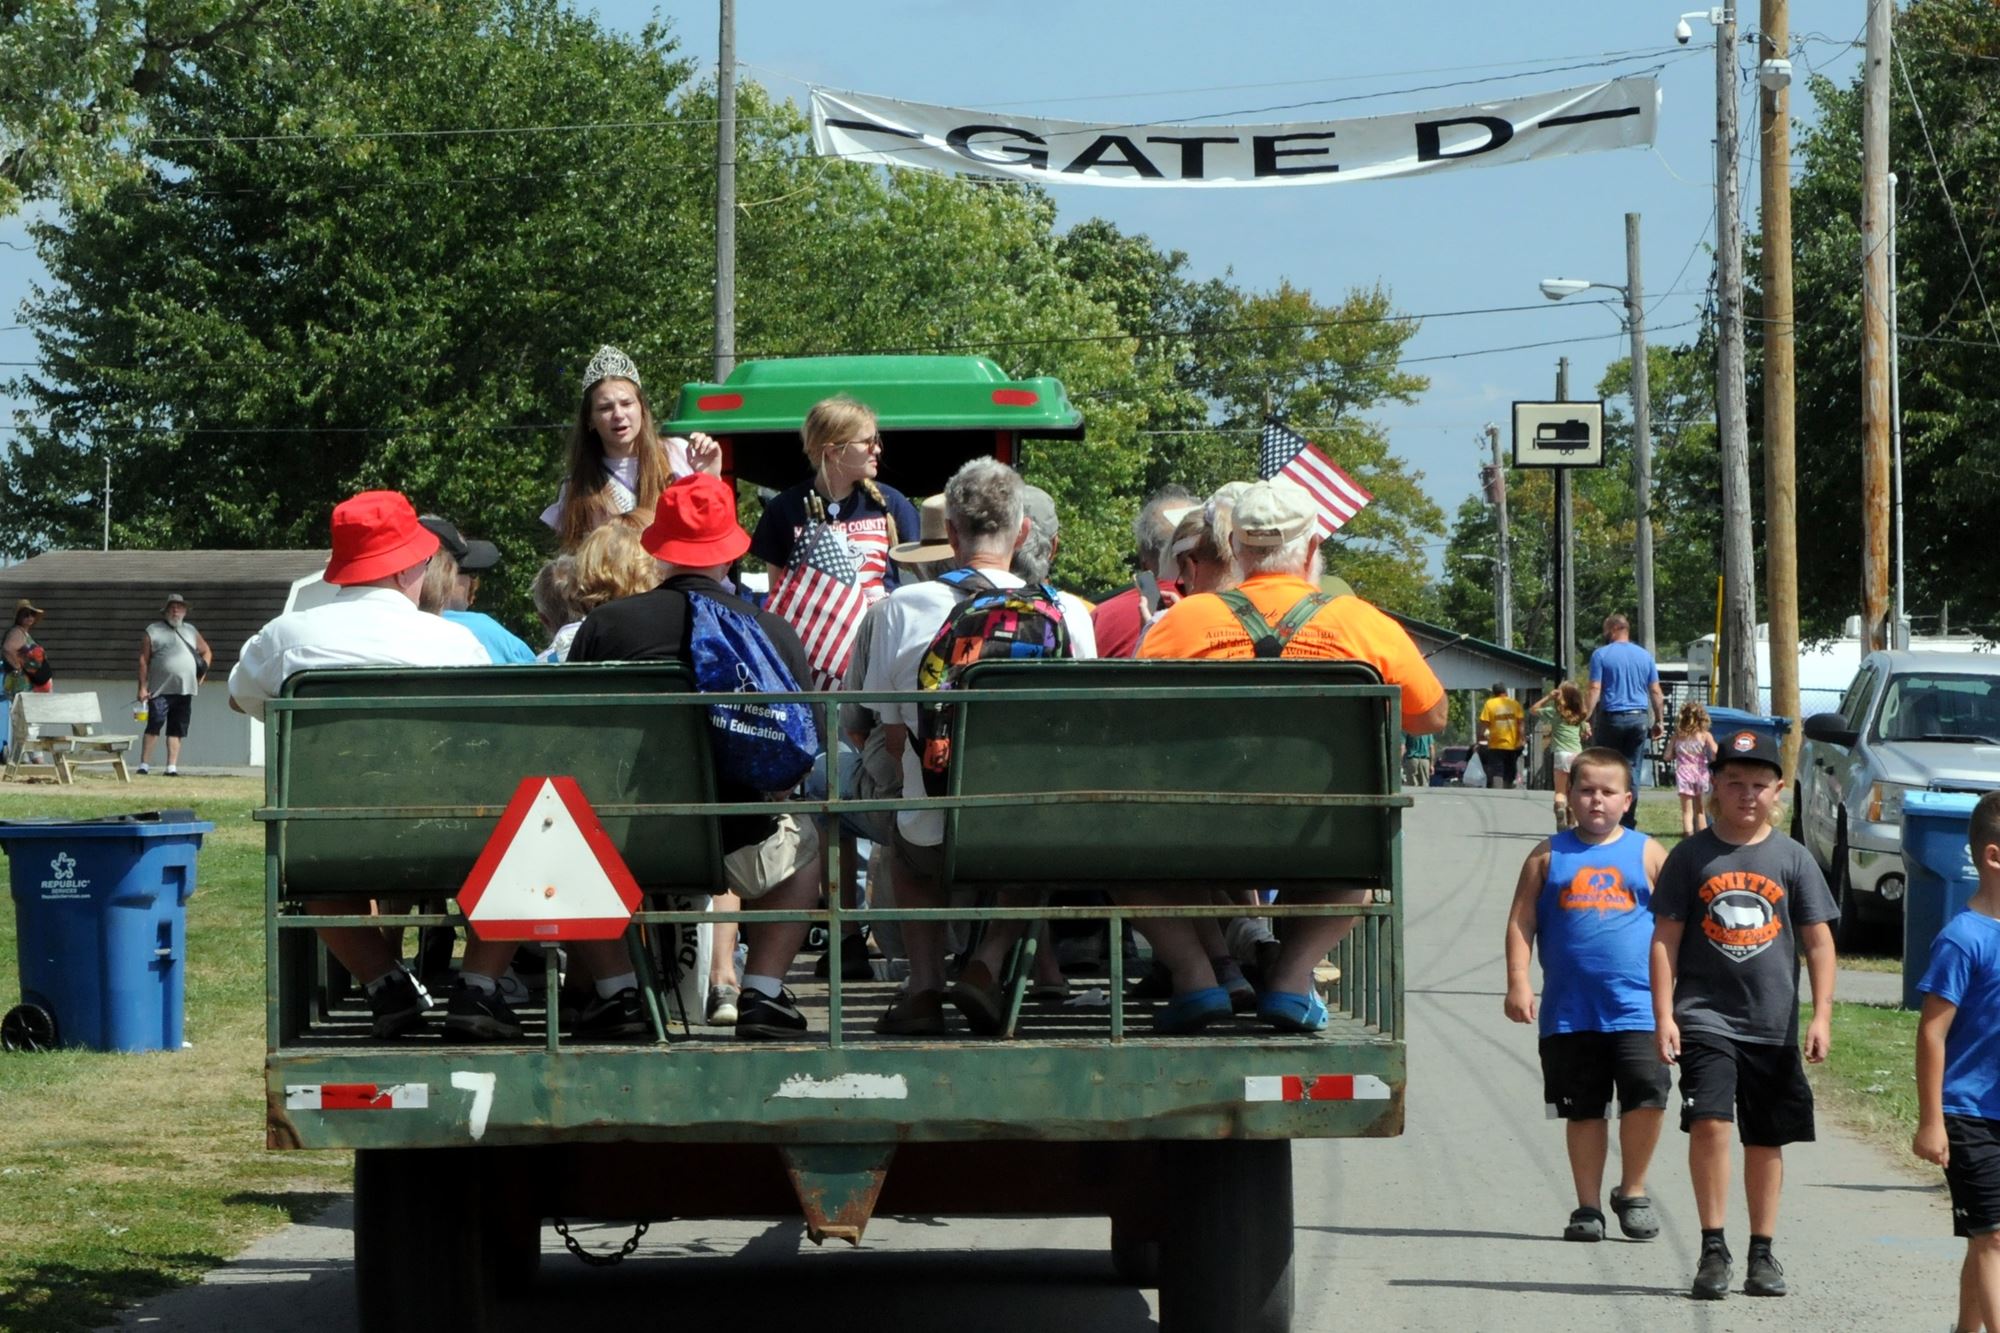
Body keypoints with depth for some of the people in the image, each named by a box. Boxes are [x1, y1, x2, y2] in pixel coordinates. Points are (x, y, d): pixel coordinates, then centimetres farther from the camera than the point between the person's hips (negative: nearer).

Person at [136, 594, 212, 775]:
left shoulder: (191, 631, 17)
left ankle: (172, 766, 5)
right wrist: (142, 687, -6)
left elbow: (207, 652, 29)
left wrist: (202, 674, 14)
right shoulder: (153, 631, 4)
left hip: (185, 691, 4)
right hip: (161, 690, -4)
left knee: (176, 731, 4)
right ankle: (144, 764, -7)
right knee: (154, 726, -11)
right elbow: (143, 660, 0)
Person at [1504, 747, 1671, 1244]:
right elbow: (1520, 923, 6)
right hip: (1570, 1011, 1)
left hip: (1636, 1006, -1)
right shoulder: (1550, 855, 8)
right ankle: (1588, 1206, 17)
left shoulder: (1647, 854, 8)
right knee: (1583, 1110, 7)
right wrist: (1518, 983, -5)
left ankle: (1632, 1193, 5)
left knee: (1647, 1096, -14)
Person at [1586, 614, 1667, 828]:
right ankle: (1629, 822, 3)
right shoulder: (1645, 656, 9)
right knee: (1632, 768, 6)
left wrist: (1586, 718, -11)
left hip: (1613, 717, -3)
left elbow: (1595, 690, -10)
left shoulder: (1601, 655, -3)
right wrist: (1659, 720, 14)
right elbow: (1656, 692, 8)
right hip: (1640, 717, 3)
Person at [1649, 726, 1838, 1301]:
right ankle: (1713, 1250, -10)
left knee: (1766, 1140, 9)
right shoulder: (1692, 856, 1)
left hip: (1774, 1024, 2)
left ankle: (1762, 1254, 20)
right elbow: (1665, 939, 2)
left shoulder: (1791, 859, 4)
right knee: (1709, 1123, -18)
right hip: (1705, 1019, -2)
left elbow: (1818, 941, 6)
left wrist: (1821, 1015, -1)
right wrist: (1664, 1015, -5)